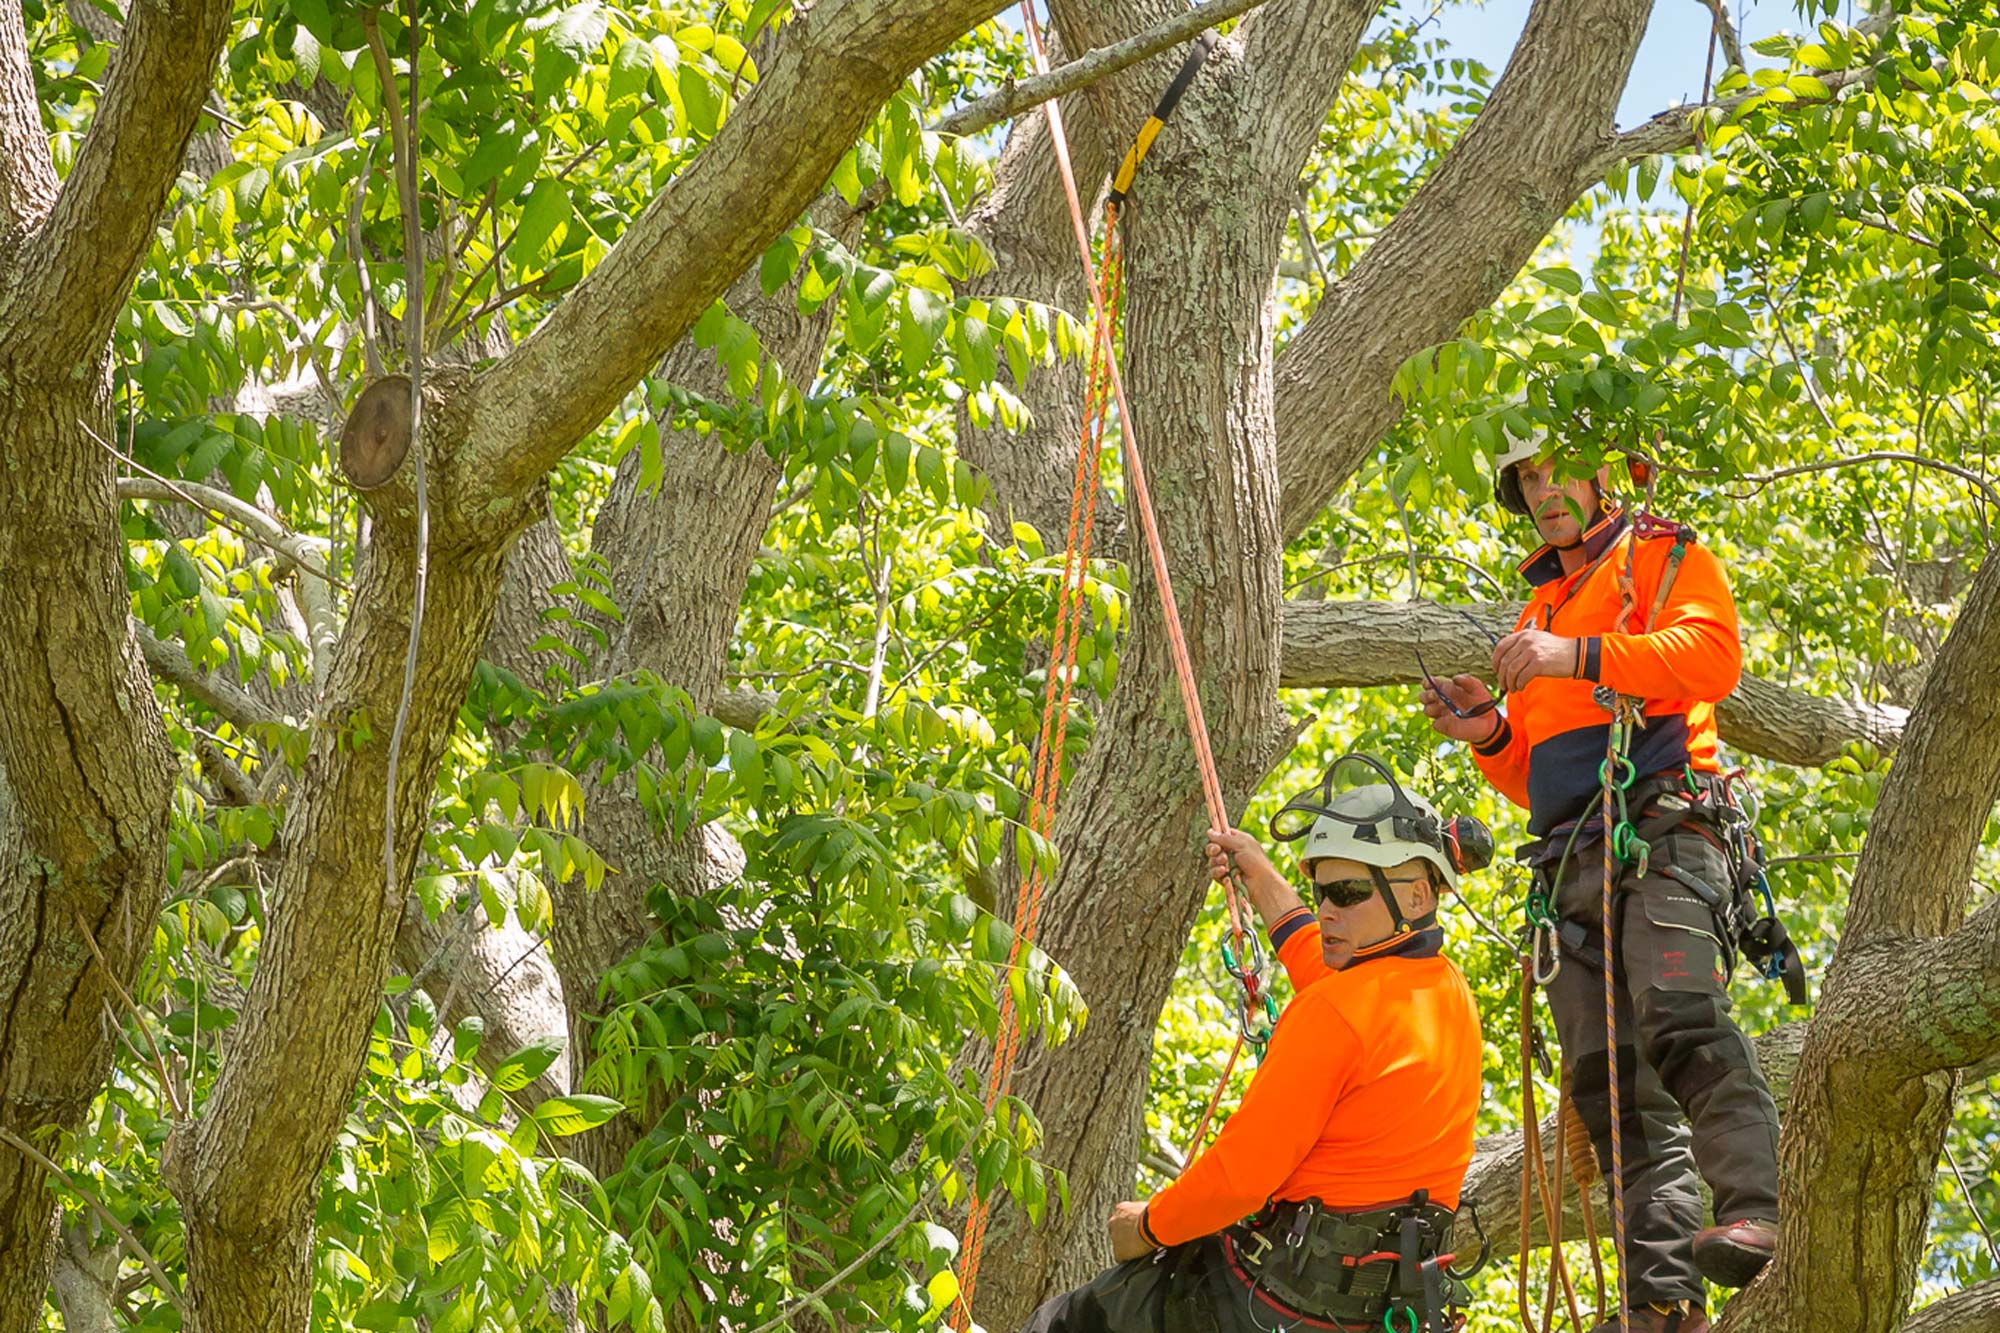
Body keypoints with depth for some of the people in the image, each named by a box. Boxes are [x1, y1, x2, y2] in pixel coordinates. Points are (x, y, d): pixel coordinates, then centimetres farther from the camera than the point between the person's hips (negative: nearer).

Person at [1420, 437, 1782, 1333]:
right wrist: (1492, 736, 10)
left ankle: (1756, 1215, -42)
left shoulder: (1667, 560, 11)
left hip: (1660, 831, -7)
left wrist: (1579, 657, -18)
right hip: (1571, 859, 7)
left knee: (1681, 1023, -29)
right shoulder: (1539, 612, 32)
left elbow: (1714, 656, -10)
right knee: (1612, 1081, -5)